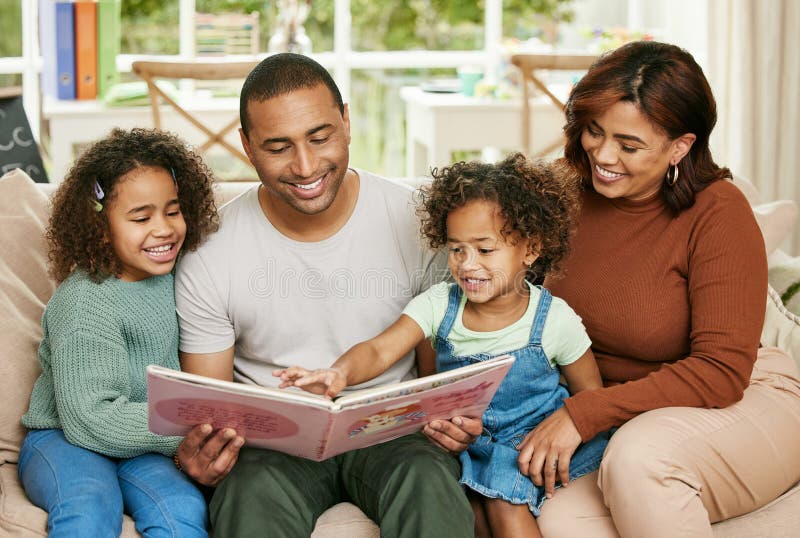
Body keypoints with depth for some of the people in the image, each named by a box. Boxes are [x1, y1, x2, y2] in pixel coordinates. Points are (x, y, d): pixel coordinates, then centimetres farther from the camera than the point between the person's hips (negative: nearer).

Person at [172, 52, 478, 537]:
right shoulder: (209, 256, -5)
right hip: (271, 435, 0)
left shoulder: (417, 222, -4)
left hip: (390, 425, 1)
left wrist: (456, 416, -18)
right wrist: (197, 455, -23)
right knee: (252, 496, -34)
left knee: (428, 480, -33)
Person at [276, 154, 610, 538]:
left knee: (503, 502, -25)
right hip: (462, 439, 3)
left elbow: (591, 394, -3)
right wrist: (340, 373, -41)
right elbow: (379, 351, -19)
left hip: (526, 438, -2)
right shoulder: (440, 304, -7)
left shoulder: (553, 319, -12)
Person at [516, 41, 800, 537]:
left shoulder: (718, 212, -15)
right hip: (623, 428, 4)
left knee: (637, 456, -36)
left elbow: (721, 373, -19)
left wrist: (583, 413, -24)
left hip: (745, 408, -3)